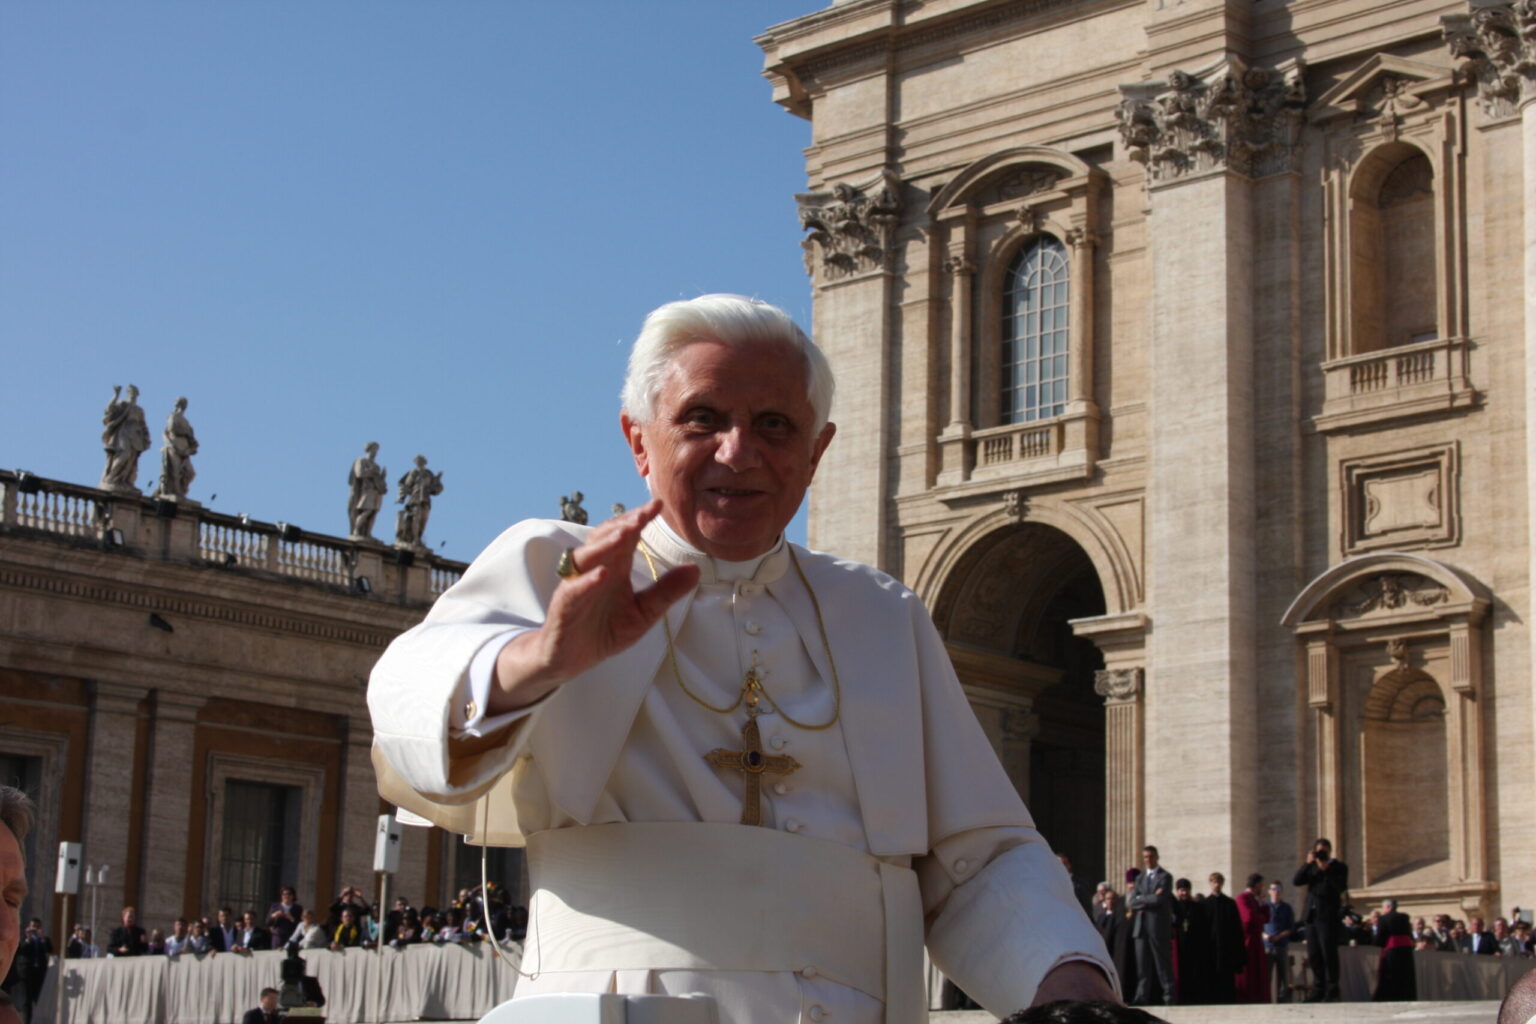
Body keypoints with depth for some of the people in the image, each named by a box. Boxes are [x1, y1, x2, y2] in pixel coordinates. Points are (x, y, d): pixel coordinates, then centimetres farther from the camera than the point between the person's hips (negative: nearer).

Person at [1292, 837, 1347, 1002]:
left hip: (1328, 916, -5)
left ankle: (1332, 992, -3)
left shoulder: (1339, 867, 6)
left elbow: (1341, 886, -10)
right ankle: (1318, 990, 11)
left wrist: (1326, 869, -13)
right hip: (1311, 914, 5)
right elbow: (1296, 881, 5)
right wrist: (1308, 863, -4)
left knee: (1329, 954, -7)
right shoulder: (1312, 867, 18)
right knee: (1313, 955, 5)